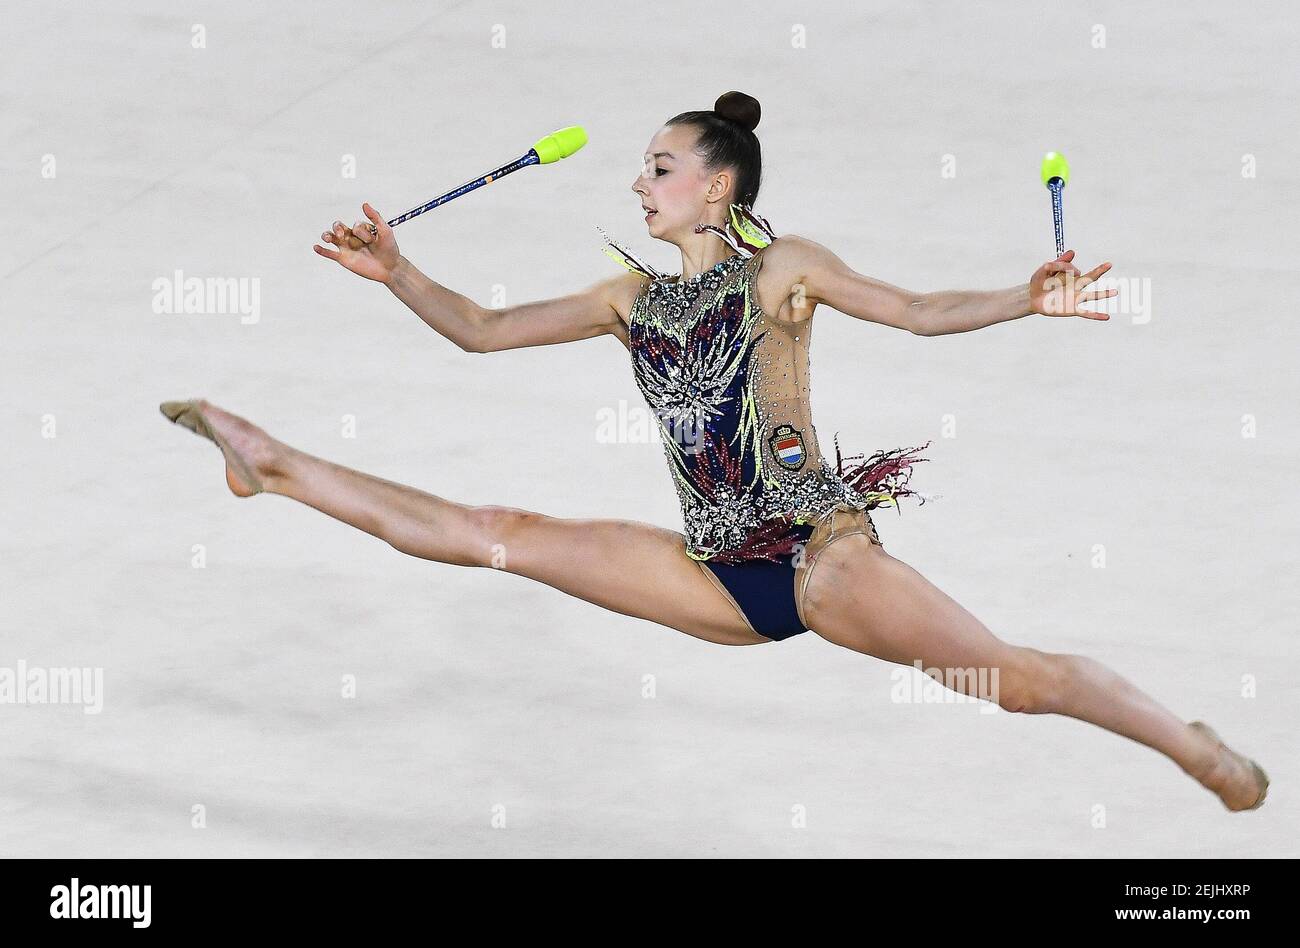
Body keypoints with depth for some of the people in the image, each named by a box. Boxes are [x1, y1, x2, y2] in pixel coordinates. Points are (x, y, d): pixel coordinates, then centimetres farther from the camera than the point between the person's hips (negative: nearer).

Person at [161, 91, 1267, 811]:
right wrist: (395, 273, 5)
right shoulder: (632, 298, 13)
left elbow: (920, 310, -8)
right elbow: (484, 330, 17)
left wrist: (1025, 299, -25)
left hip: (820, 553, -4)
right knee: (494, 535, 4)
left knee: (1013, 674, -18)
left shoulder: (782, 268, 0)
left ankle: (1200, 748, -3)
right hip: (720, 576, 4)